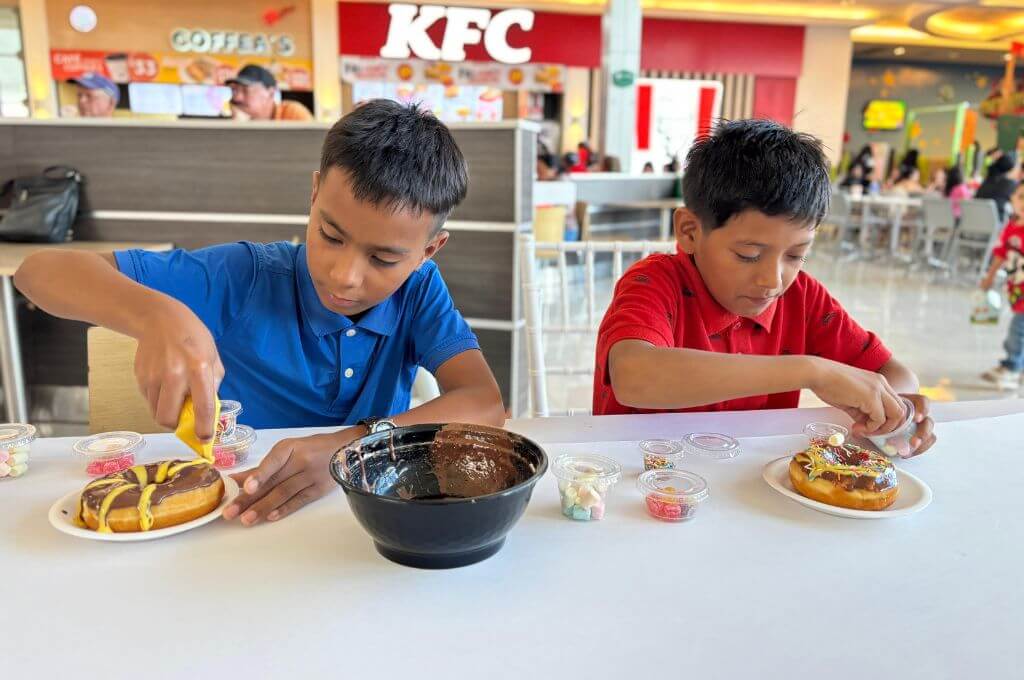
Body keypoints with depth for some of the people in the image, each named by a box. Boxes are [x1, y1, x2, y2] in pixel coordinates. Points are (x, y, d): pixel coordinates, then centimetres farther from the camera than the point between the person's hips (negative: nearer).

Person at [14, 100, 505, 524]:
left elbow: (485, 406, -21)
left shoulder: (419, 290, -7)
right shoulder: (244, 279, -11)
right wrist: (156, 316, -31)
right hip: (233, 513, 0)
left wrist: (352, 445, -35)